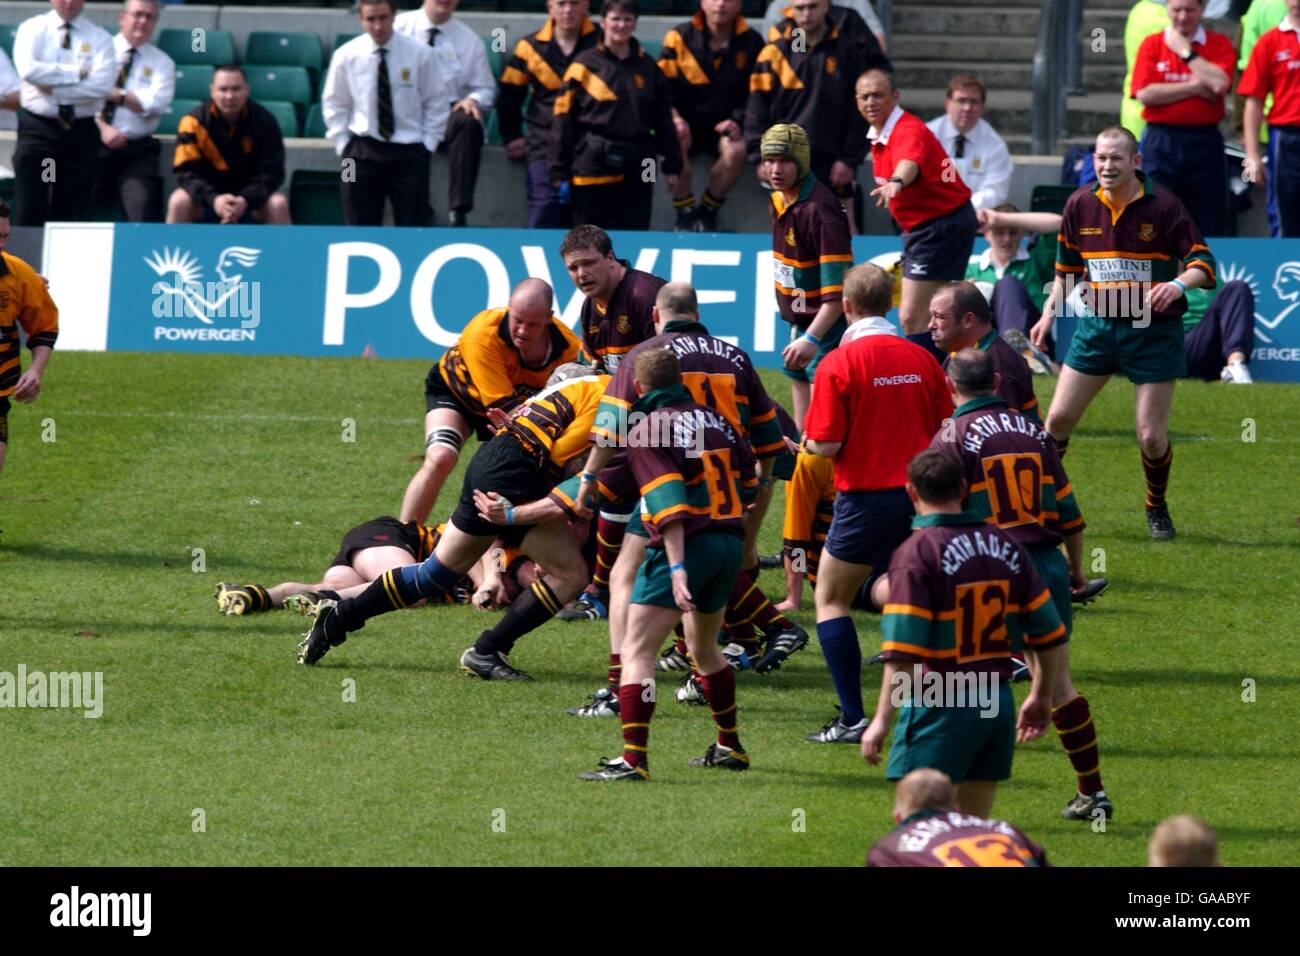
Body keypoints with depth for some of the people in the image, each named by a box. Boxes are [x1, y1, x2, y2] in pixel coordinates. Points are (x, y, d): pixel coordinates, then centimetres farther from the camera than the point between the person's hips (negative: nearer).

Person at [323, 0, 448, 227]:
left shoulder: (420, 53, -5)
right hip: (362, 152, 1)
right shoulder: (346, 55, -2)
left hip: (408, 151, -1)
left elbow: (436, 103, 3)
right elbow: (334, 105, 9)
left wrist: (428, 143, -3)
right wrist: (343, 144, 1)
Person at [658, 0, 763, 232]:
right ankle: (685, 212, -16)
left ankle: (708, 210, -7)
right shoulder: (679, 38, 0)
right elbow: (663, 86, 0)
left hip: (725, 126, 0)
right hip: (686, 123, 0)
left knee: (737, 150, -33)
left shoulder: (751, 42, 2)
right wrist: (674, 118, -18)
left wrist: (738, 121, -13)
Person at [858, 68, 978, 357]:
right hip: (921, 227, 11)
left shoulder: (908, 131, -25)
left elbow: (910, 162, -48)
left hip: (942, 225, -11)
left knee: (913, 319, -16)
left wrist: (896, 183, -67)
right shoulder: (878, 136, 7)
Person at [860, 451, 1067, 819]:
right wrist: (1041, 697, 25)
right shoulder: (1005, 546, 8)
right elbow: (1051, 635, 12)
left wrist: (881, 720, -13)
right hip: (998, 704, 7)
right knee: (972, 826, 12)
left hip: (941, 707, -7)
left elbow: (902, 653, -18)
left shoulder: (916, 553, -12)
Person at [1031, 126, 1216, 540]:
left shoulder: (1163, 205, -12)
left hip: (1153, 331, -3)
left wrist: (1179, 283, -32)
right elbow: (1066, 266, 15)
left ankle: (1157, 509, 23)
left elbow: (1203, 261, -12)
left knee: (1152, 436, -2)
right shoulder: (1080, 205, -1)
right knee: (1058, 419, 0)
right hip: (1097, 324, 3)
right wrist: (1049, 312, 8)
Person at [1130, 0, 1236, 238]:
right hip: (1160, 140, 0)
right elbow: (1144, 94, -8)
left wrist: (1186, 52, -5)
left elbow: (1220, 84, -13)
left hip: (1204, 141, 0)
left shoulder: (1219, 45, 6)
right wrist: (1195, 87, -8)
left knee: (1208, 224, 0)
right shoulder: (1151, 45, 6)